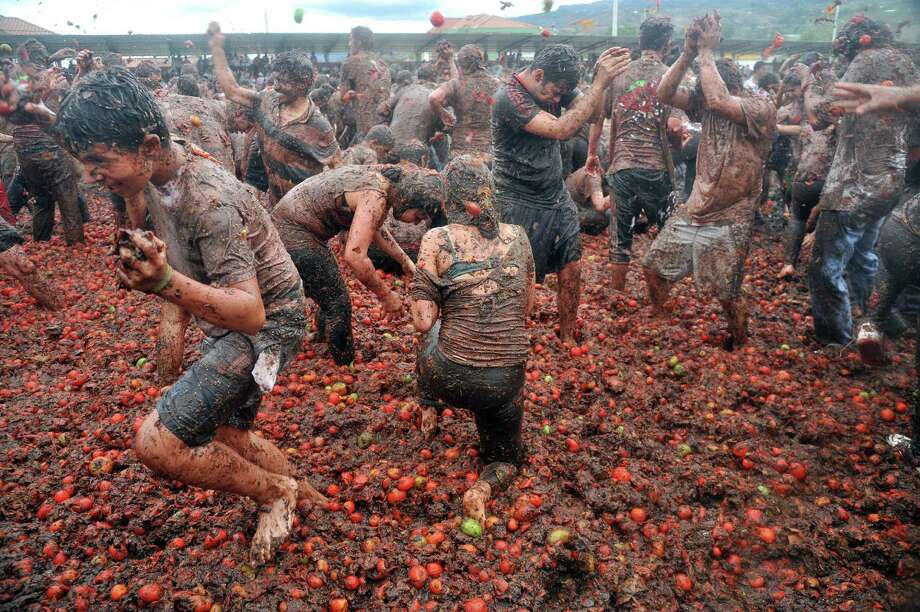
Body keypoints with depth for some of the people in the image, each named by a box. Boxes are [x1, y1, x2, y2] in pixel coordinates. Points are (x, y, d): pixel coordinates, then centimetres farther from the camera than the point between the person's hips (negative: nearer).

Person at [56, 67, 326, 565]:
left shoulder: (208, 200, -32)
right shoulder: (157, 167, -5)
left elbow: (250, 314, -39)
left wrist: (165, 282, -52)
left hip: (266, 324, -9)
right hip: (227, 319, 9)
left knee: (156, 442, -18)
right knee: (226, 441, 20)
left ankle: (275, 492, 5)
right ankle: (302, 494, 42)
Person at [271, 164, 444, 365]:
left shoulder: (380, 176, 2)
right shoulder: (374, 197, -28)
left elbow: (374, 228, 20)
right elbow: (354, 256, -36)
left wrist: (404, 260, 17)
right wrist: (386, 295, -23)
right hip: (293, 231, -10)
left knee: (332, 297, 22)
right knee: (337, 304, -3)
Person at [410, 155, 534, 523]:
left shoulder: (438, 240, -8)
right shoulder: (517, 236, 2)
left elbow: (423, 322, -10)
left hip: (452, 378, -1)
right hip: (507, 381, 1)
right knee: (504, 458, 26)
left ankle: (429, 411, 38)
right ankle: (484, 488, -5)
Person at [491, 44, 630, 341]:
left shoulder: (555, 86, 3)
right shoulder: (508, 97, -20)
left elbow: (592, 111, -4)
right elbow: (562, 129, -28)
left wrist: (602, 76, -20)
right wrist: (600, 82, -28)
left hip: (558, 198, 7)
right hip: (522, 205, -7)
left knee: (572, 270, 8)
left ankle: (567, 340, 25)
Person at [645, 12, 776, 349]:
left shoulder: (762, 107, -18)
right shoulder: (704, 102, -1)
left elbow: (719, 100, -35)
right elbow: (664, 94, -11)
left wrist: (706, 50, -26)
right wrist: (688, 53, -22)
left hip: (728, 221, -6)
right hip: (691, 211, 6)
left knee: (727, 295, 3)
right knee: (653, 267, 12)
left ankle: (740, 346, 31)